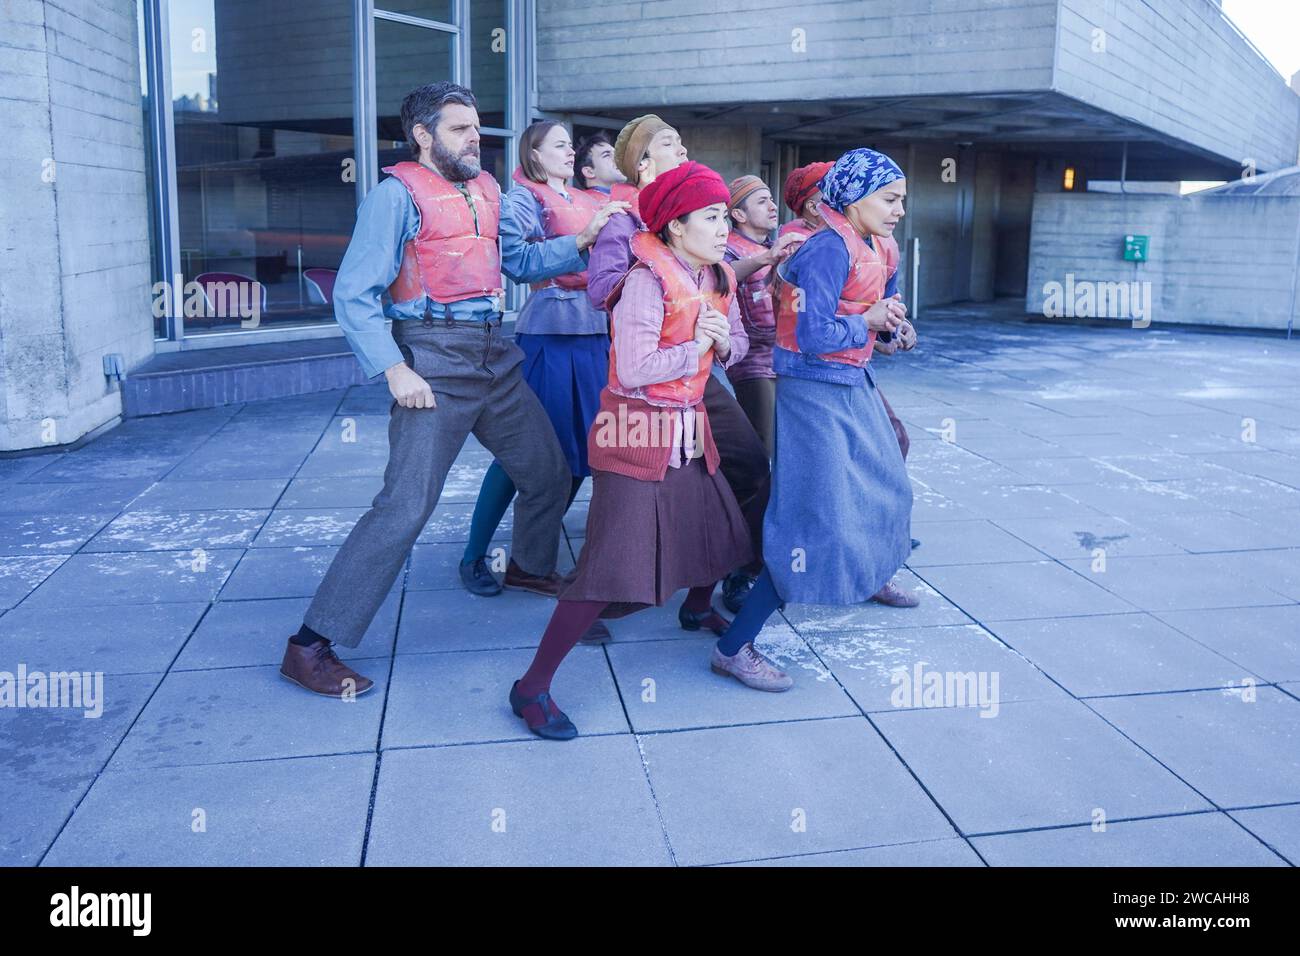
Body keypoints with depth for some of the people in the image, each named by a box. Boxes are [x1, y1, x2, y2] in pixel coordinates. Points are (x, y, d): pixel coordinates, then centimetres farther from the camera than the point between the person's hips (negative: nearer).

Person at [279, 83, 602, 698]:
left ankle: (530, 567, 47)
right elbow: (354, 295, -11)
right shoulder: (398, 194, -7)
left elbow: (518, 262, 20)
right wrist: (394, 370, -21)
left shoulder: (486, 190, 14)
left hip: (494, 357, 8)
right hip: (435, 363, -7)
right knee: (405, 505, -15)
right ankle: (311, 647, -7)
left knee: (549, 473, 17)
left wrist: (579, 245, 7)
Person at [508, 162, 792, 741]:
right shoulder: (648, 279, -18)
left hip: (690, 433, 8)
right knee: (614, 568, -14)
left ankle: (698, 611, 53)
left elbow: (737, 344, 15)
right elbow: (633, 371, -23)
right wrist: (694, 348, -13)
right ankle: (532, 686, -6)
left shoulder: (719, 278, 7)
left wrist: (722, 342, -8)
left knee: (719, 533, 20)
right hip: (638, 433, -8)